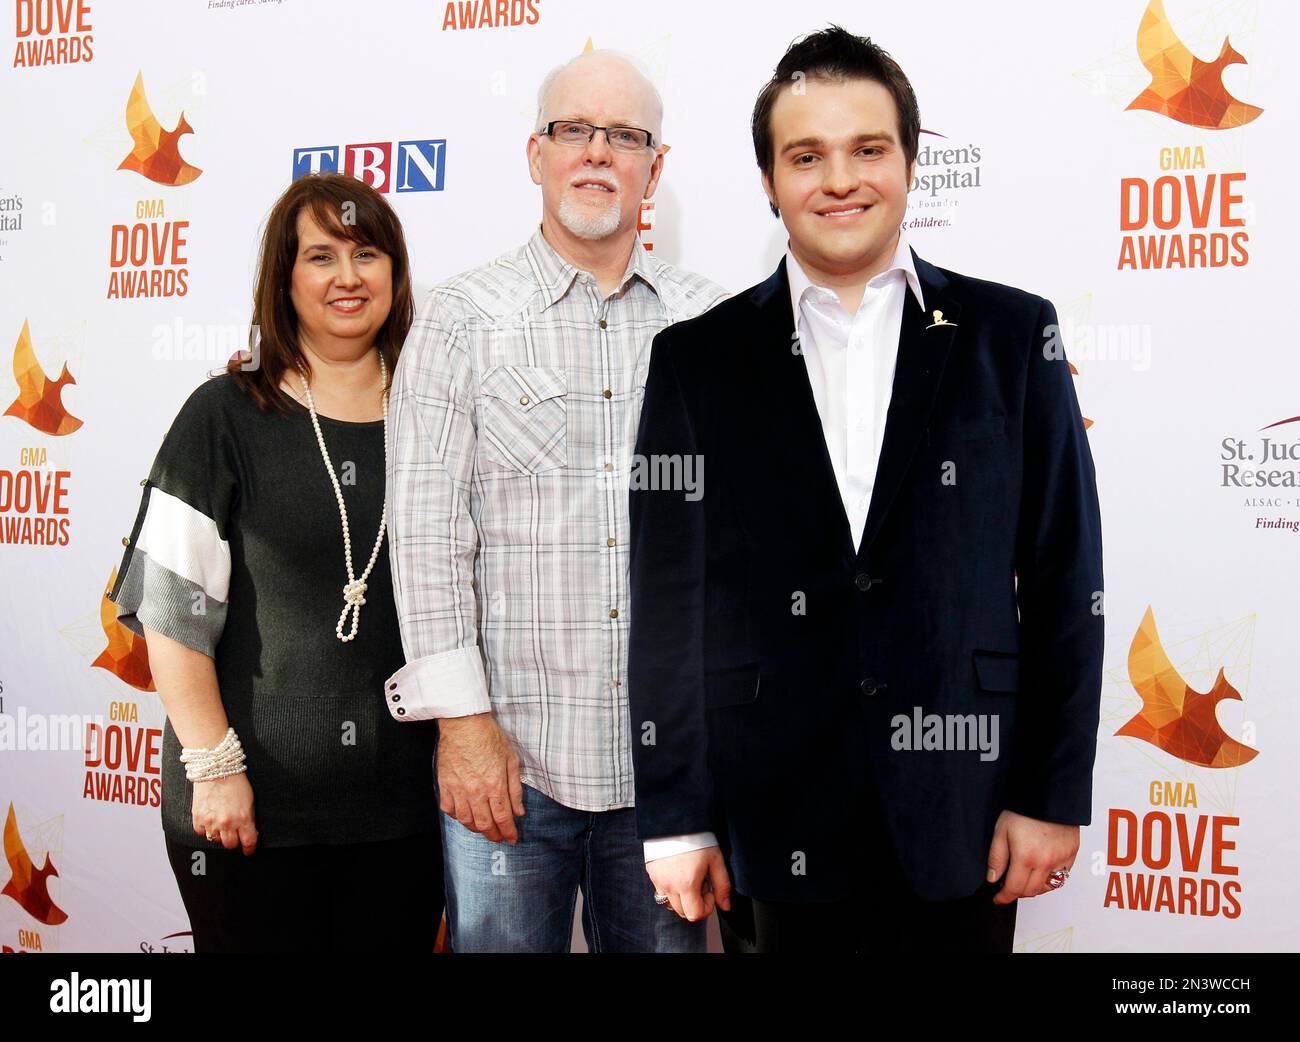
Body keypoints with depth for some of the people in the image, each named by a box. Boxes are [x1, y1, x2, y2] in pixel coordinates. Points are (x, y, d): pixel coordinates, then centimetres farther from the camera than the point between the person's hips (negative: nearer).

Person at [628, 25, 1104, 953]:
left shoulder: (1011, 335, 2)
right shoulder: (697, 358, 2)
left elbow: (1066, 578, 2)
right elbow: (668, 600, 1)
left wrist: (1054, 795, -1)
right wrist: (674, 817, -1)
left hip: (962, 820, 0)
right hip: (774, 831, 0)